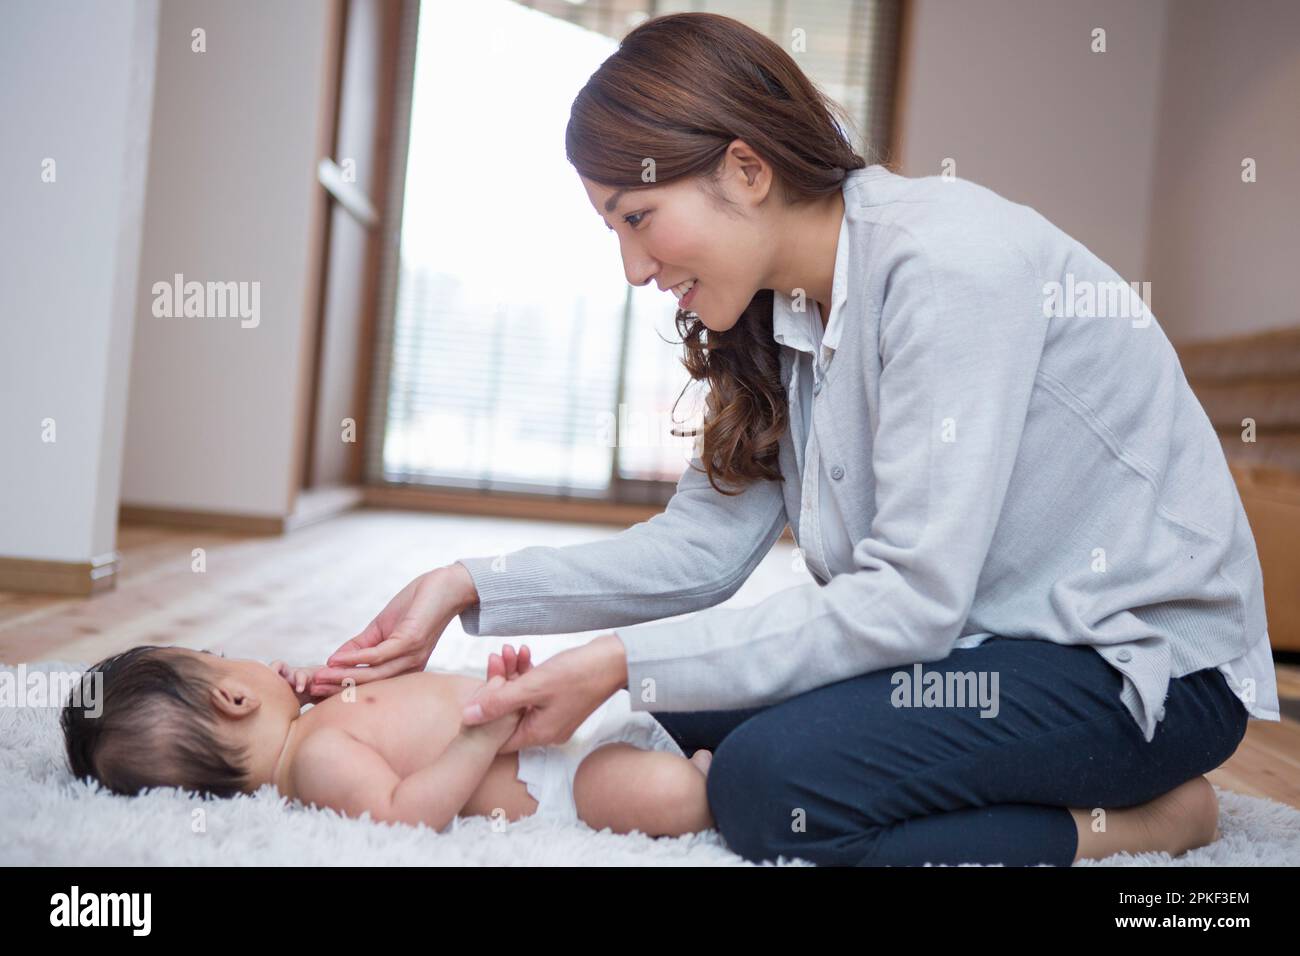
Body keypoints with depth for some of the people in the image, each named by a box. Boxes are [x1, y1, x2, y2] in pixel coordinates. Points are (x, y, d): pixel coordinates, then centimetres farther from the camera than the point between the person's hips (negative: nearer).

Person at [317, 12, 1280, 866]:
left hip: (1146, 661, -9)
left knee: (769, 778, -24)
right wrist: (472, 586, -7)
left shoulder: (948, 257, -23)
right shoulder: (784, 310, 4)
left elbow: (911, 601, -27)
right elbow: (703, 545, 1)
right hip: (967, 633, 9)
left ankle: (1141, 820, -7)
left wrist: (622, 663, -26)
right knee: (687, 710, 1)